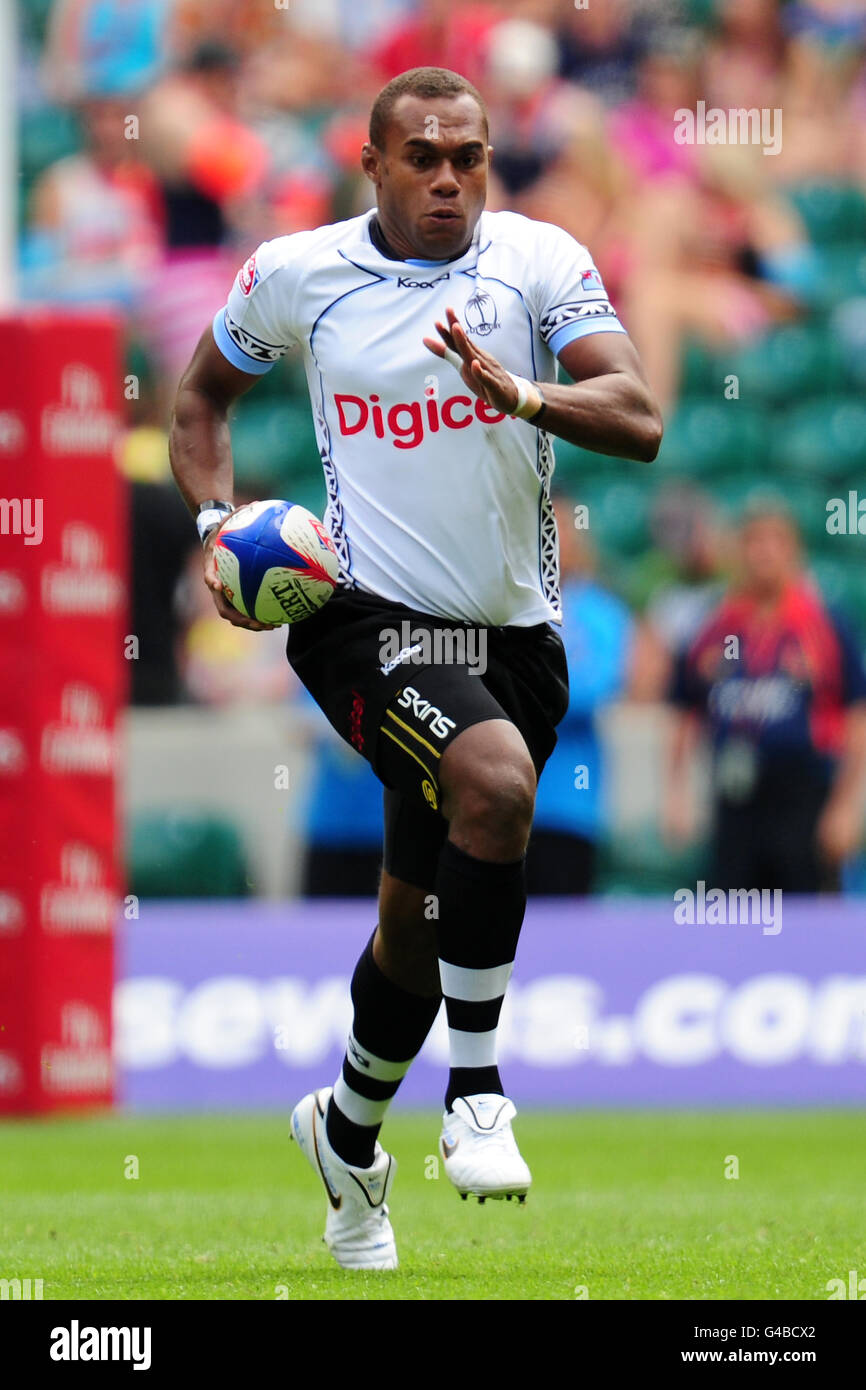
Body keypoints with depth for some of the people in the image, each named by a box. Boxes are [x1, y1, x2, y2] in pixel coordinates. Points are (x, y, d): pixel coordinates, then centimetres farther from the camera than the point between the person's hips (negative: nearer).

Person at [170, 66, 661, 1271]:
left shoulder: (543, 261, -2)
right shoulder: (296, 274, -1)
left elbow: (638, 421, -13)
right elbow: (202, 395, 17)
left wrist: (518, 392, -31)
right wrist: (216, 524, 0)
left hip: (515, 630, 3)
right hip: (369, 617, -3)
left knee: (420, 924, 15)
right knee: (497, 774, -33)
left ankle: (348, 1135, 42)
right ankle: (476, 1095, -22)